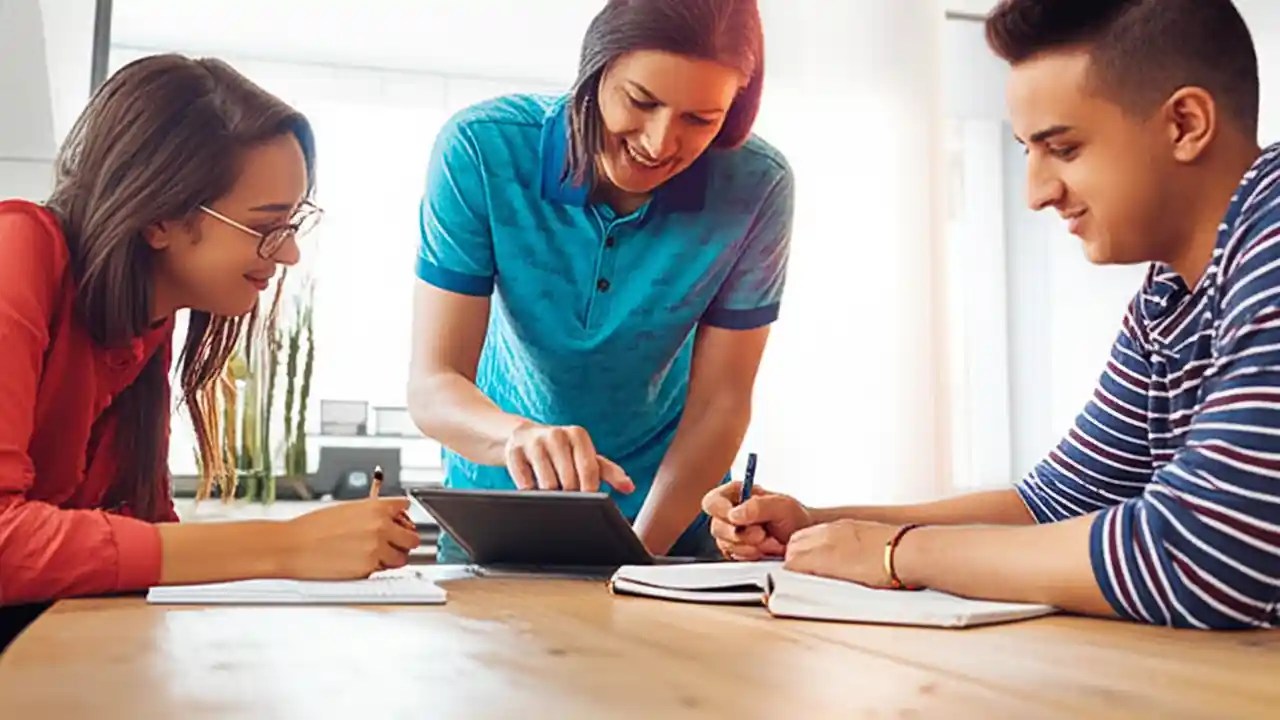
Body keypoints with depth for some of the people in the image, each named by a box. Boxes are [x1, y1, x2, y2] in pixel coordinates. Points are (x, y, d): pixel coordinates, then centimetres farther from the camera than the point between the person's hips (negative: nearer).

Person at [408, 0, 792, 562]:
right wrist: (519, 435, -40)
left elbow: (718, 403, -11)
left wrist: (641, 553, -21)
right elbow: (431, 385, -20)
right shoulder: (481, 150, -19)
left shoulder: (755, 188, -17)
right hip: (499, 499, -1)